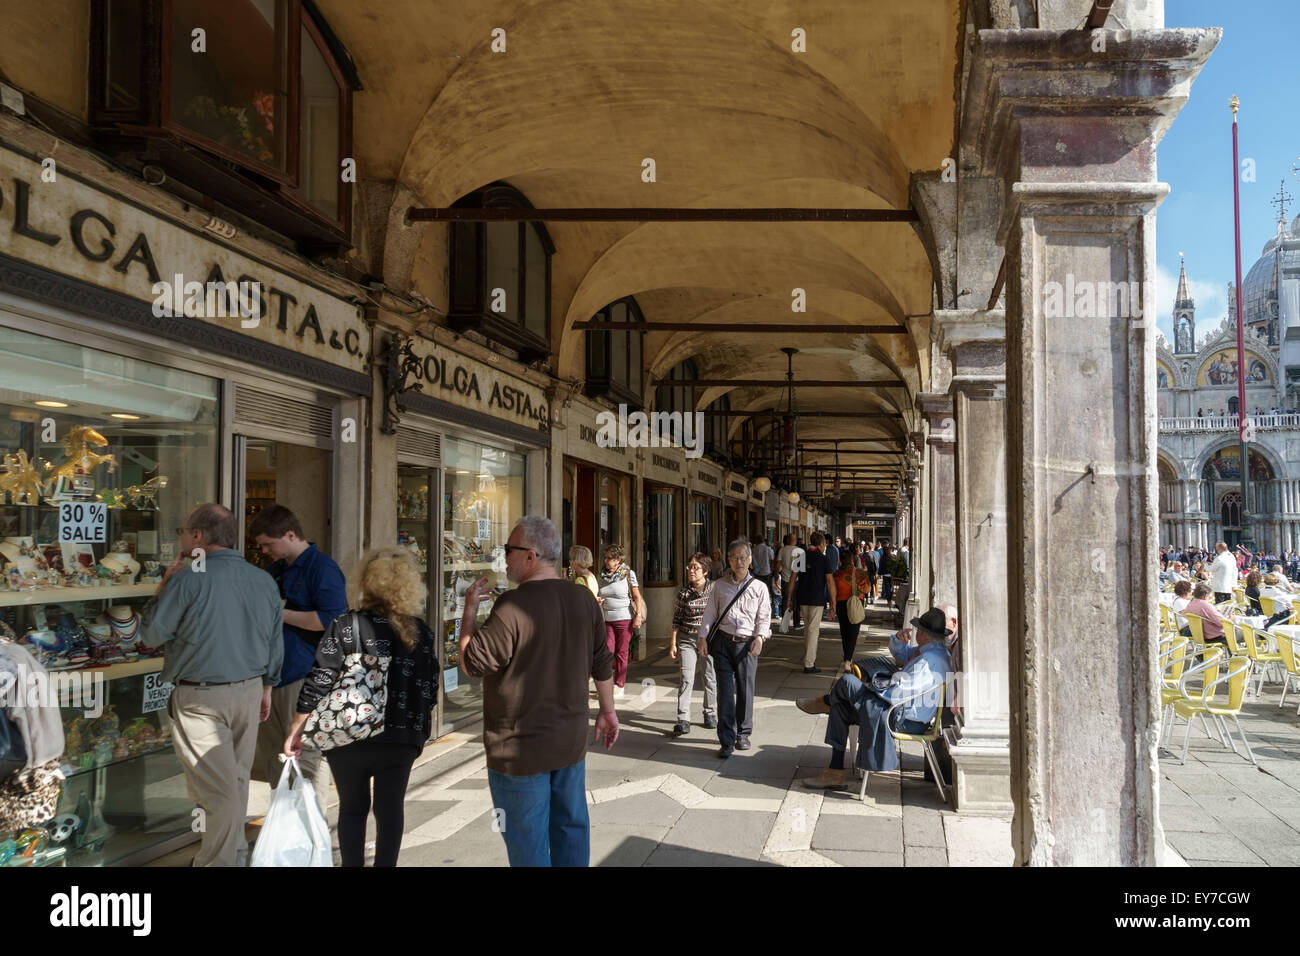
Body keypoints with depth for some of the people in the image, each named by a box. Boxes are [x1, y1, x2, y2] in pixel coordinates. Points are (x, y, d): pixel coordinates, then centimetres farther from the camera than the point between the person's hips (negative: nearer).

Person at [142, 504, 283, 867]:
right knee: (237, 780, 18)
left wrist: (164, 584, 4)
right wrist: (265, 688, 24)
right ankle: (234, 855, 31)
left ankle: (217, 862, 7)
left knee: (217, 789, -1)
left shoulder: (189, 580, -16)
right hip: (249, 691, 6)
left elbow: (153, 634, -6)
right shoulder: (265, 581, 4)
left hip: (200, 699, -6)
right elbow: (275, 644, 12)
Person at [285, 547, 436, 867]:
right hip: (402, 739, 1)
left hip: (349, 737, -1)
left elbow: (319, 683, -10)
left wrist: (296, 731, -1)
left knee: (352, 808, 16)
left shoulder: (346, 625, -9)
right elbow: (429, 690, 6)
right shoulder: (423, 633, 0)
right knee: (390, 810, 12)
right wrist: (418, 730, 21)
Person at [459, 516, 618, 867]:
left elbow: (472, 662, -15)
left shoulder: (513, 606, -22)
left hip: (520, 750, -7)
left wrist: (470, 609, -4)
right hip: (571, 741, 7)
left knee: (528, 842, 6)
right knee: (572, 826, 19)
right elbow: (602, 664, 10)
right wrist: (607, 710, 22)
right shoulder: (584, 600, 2)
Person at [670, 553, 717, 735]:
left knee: (711, 677, 8)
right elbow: (677, 619, 5)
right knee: (686, 678, -8)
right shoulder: (684, 593, 0)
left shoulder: (714, 589, -3)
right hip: (687, 639, 0)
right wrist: (673, 643, 3)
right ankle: (683, 720, -8)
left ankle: (710, 714, 26)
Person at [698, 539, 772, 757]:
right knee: (725, 690, -4)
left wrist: (760, 637, -10)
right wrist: (704, 638, 3)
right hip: (722, 641, 0)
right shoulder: (719, 585, 7)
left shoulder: (758, 587, 4)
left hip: (746, 644, 0)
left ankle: (743, 733, 24)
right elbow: (709, 613, 10)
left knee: (745, 690, 5)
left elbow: (764, 617, 5)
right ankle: (726, 740, 0)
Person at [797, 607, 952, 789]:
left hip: (906, 720, -12)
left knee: (847, 681, -11)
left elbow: (897, 693, -31)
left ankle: (826, 702, 23)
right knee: (840, 707, 13)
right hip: (902, 711, 12)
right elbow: (900, 652, 29)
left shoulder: (930, 661, -25)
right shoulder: (929, 650, 10)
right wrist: (899, 639, 3)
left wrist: (871, 681, -12)